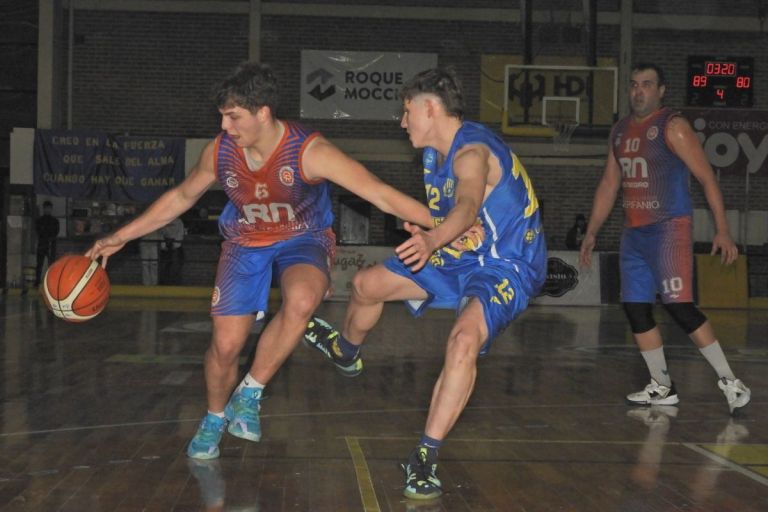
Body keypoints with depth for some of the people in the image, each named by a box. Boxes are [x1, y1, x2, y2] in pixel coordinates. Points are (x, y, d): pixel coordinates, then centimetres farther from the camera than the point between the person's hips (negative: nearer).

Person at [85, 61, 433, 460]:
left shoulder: (309, 151, -28)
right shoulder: (220, 151, -14)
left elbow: (381, 194, -29)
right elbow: (181, 197, 6)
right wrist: (121, 237, 8)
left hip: (303, 240, -3)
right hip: (245, 244, 3)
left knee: (301, 301, -36)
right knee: (225, 343, -5)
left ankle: (249, 393, -13)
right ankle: (215, 419, 28)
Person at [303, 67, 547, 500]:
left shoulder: (471, 152, -26)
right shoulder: (436, 153, 4)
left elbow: (469, 202, -47)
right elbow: (440, 213, 9)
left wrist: (434, 240, -67)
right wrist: (423, 231, -16)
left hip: (505, 267, -9)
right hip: (461, 256, 10)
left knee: (465, 339, -37)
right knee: (367, 285, 13)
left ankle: (425, 458, -30)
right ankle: (346, 353, 46)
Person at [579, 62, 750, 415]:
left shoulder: (673, 126, -7)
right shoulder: (620, 131, 14)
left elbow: (707, 178, -9)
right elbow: (609, 184, 21)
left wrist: (722, 230, -15)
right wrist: (591, 233, 19)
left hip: (669, 228, -7)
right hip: (634, 231, 7)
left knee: (678, 305, -16)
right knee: (636, 310, 5)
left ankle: (729, 381, -7)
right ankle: (662, 388, 16)